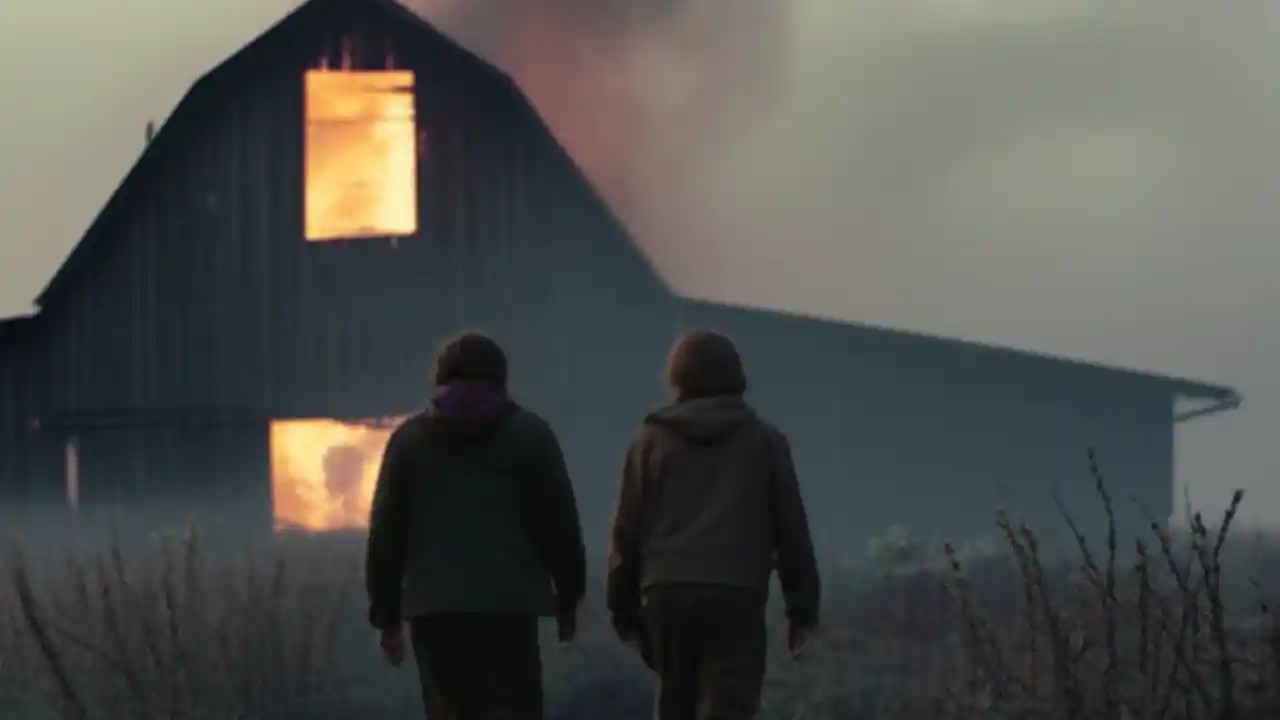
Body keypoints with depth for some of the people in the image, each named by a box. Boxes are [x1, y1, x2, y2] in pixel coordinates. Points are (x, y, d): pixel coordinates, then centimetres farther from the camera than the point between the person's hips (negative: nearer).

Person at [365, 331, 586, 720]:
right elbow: (559, 522, 3)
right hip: (509, 603, -2)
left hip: (433, 605, 2)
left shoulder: (409, 437, 11)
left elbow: (385, 531, 9)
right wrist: (568, 599, 11)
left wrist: (386, 616, 13)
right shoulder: (529, 433, 5)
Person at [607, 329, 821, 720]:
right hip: (737, 597, -2)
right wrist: (803, 607, 11)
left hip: (666, 593, 2)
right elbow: (791, 527, 8)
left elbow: (626, 528, 10)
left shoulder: (652, 440, 12)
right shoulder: (765, 440, 10)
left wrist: (624, 608, 14)